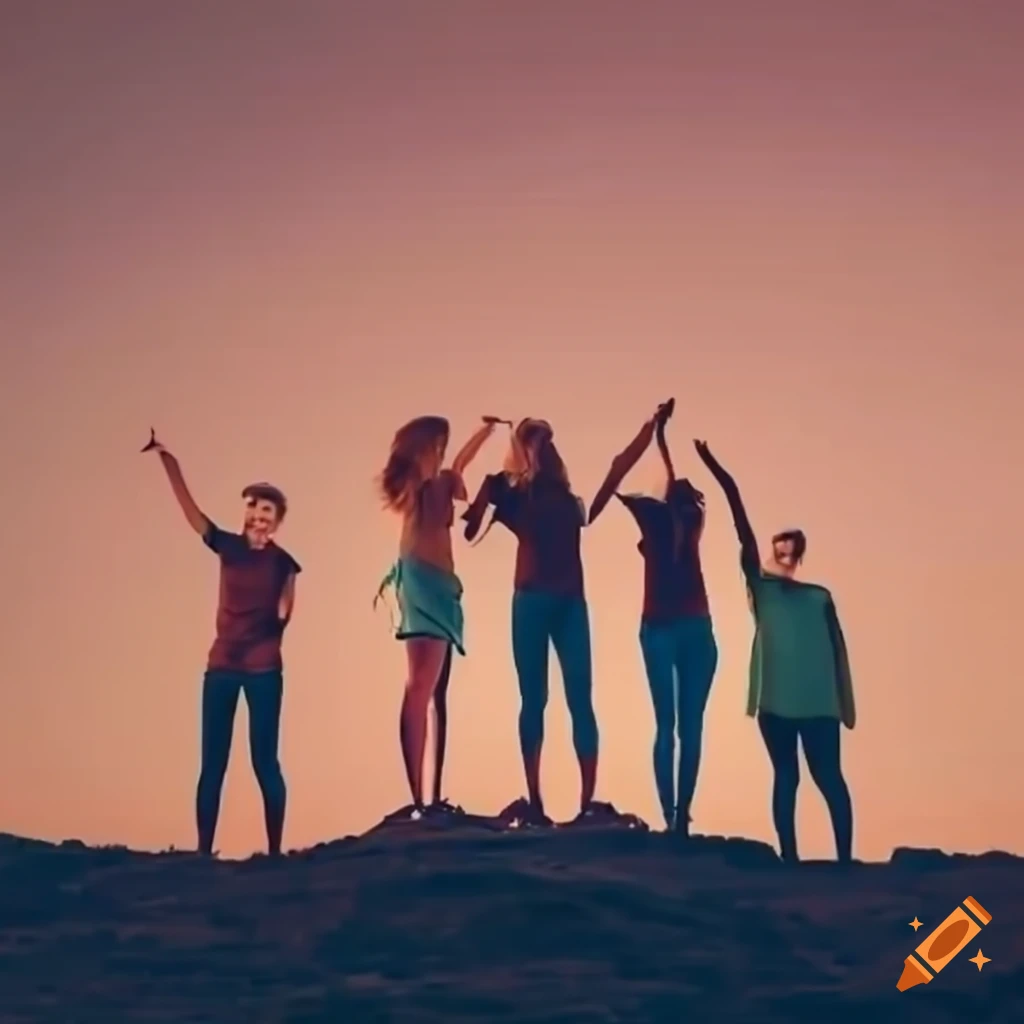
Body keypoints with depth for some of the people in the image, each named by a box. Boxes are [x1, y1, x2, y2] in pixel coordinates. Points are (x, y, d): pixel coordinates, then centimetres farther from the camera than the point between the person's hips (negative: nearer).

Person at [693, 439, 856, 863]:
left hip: (819, 704, 0)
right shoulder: (760, 587, 13)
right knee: (786, 776, 3)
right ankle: (789, 856, 4)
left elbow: (838, 651, 12)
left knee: (828, 777, -1)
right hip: (775, 701, 0)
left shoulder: (820, 597, 15)